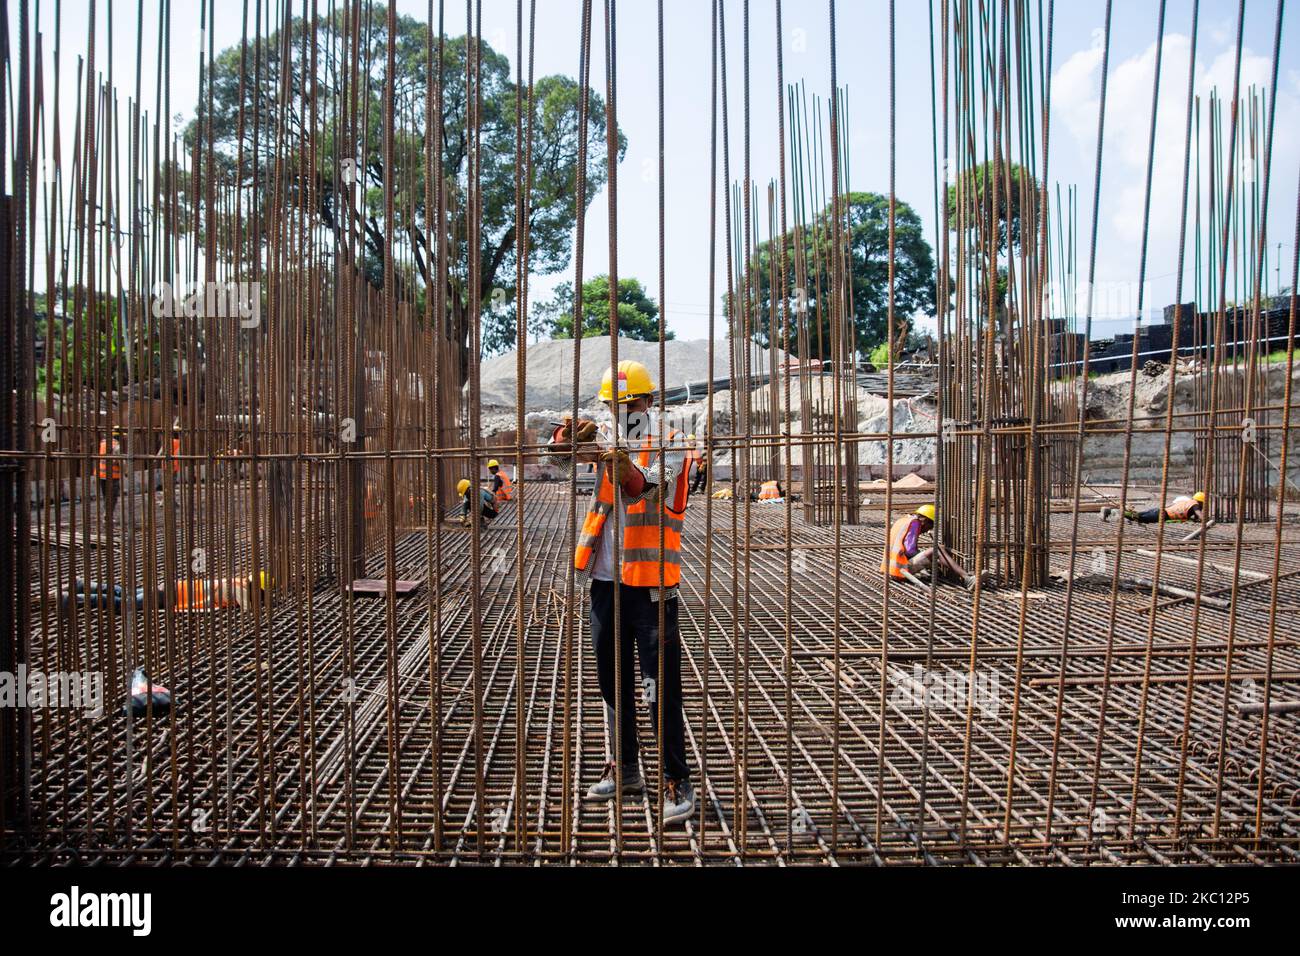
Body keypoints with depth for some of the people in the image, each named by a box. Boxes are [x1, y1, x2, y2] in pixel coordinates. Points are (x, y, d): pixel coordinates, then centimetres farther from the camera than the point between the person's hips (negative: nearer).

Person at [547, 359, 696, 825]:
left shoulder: (668, 442, -5)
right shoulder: (606, 436, 11)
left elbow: (646, 488, -23)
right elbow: (562, 447, -4)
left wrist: (618, 463, -42)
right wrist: (570, 433, -26)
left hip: (650, 580, -6)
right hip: (606, 578, 6)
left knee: (661, 686, -5)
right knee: (612, 679, 15)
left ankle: (676, 781, 6)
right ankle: (625, 768, 30)